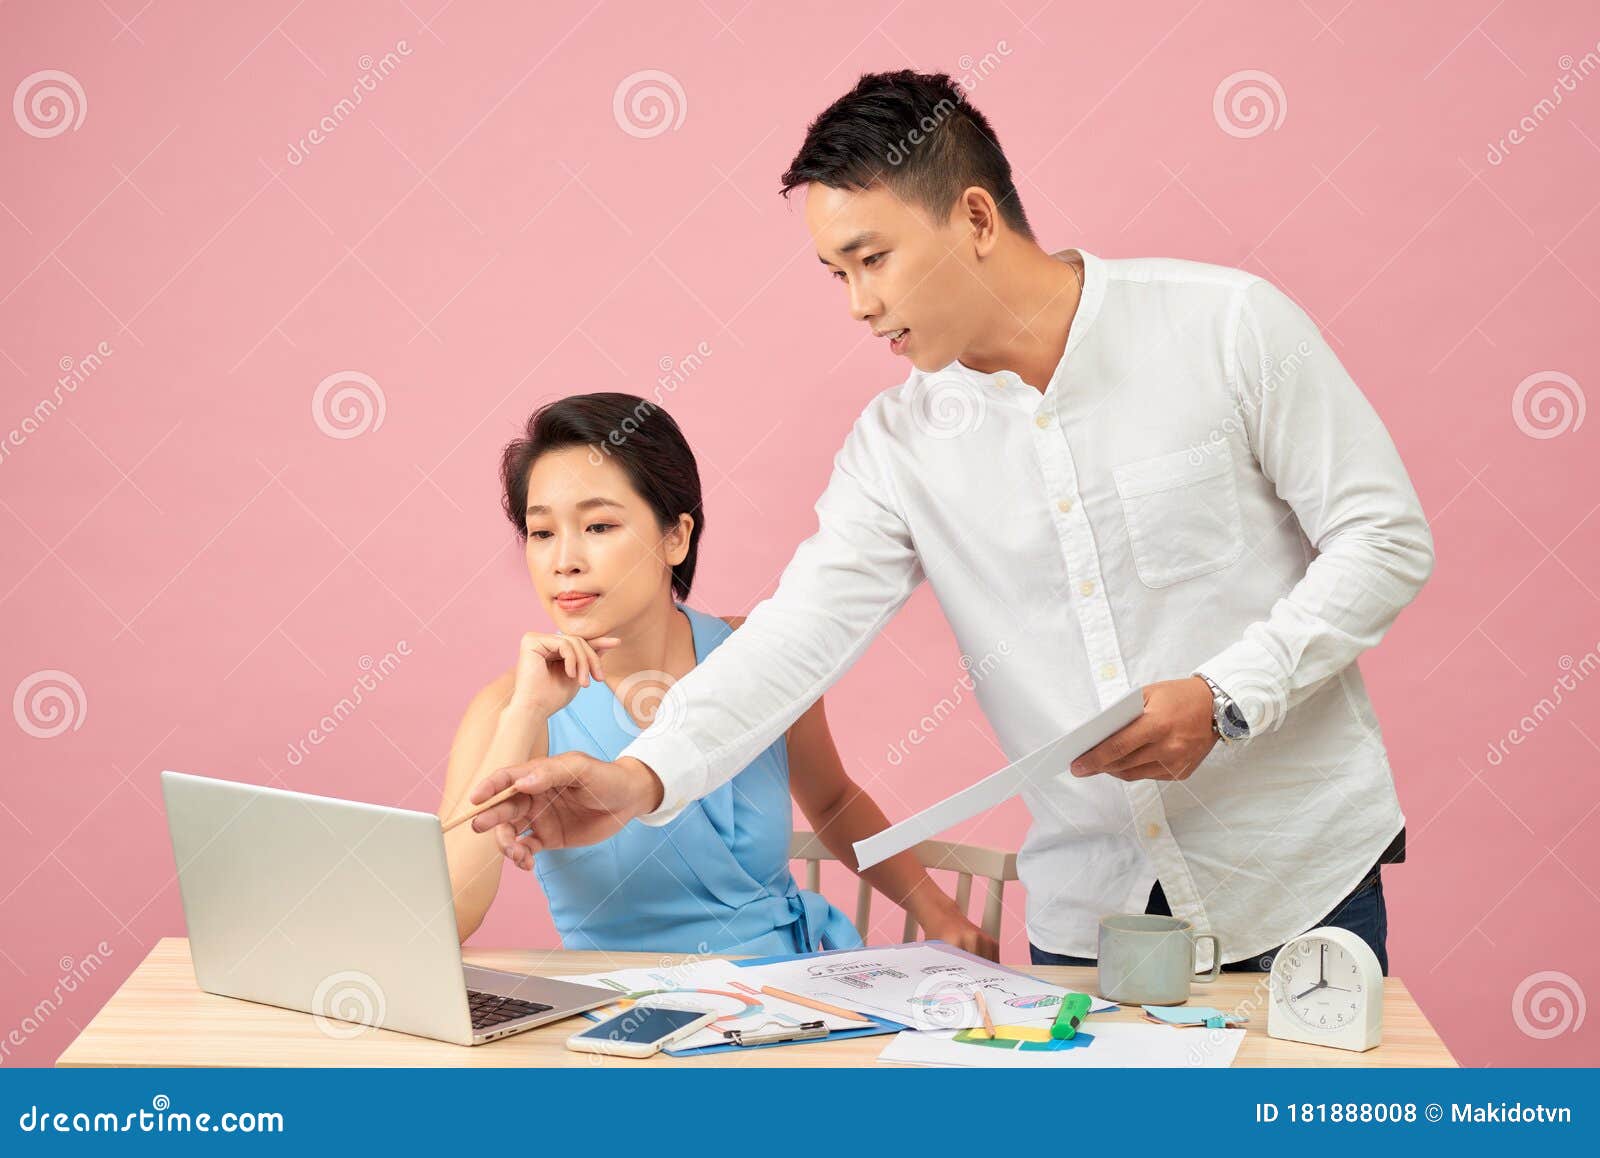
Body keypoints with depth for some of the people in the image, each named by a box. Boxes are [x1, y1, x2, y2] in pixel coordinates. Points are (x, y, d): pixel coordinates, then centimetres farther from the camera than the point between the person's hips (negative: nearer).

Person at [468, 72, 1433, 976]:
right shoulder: (898, 446, 1)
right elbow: (803, 630, -9)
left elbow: (1386, 536, -7)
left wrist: (1224, 698, -18)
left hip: (1297, 874, -2)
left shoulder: (1227, 324, -8)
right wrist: (643, 776, -25)